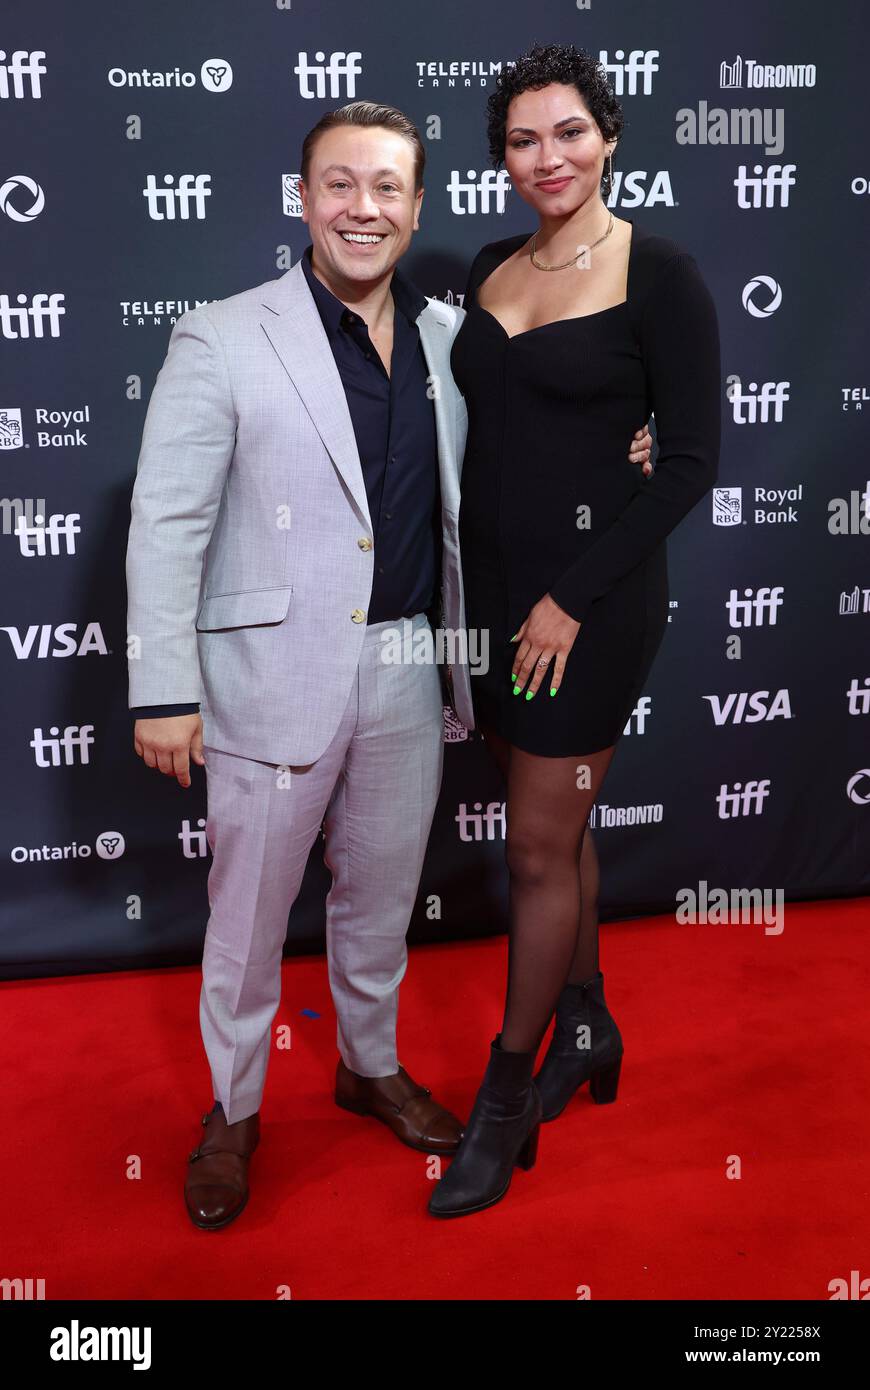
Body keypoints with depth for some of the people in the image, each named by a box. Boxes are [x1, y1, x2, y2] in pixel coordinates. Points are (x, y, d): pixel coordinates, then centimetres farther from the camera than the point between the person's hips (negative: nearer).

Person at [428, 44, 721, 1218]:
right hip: (493, 576, 6)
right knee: (558, 824, 17)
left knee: (540, 848, 2)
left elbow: (692, 459, -11)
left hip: (593, 593, -6)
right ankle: (586, 1030, 38)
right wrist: (468, 577, 2)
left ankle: (506, 1102, 20)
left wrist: (573, 598, -15)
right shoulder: (492, 270, 9)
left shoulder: (659, 273, -9)